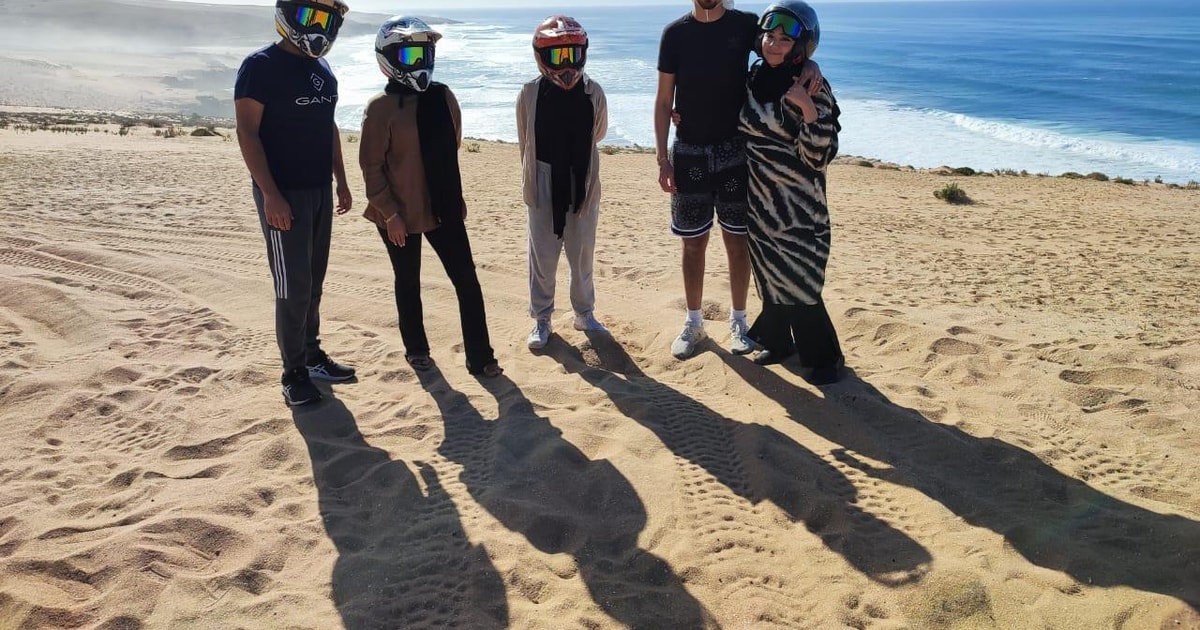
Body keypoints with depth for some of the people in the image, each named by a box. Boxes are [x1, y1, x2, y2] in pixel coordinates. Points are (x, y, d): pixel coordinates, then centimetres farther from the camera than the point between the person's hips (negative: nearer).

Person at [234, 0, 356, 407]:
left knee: (313, 282, 13)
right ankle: (294, 373, 7)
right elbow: (247, 134, -15)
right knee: (293, 286, -4)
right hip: (283, 194, -7)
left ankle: (311, 355, 25)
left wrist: (341, 182, 17)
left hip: (320, 191, 7)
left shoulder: (322, 68, 12)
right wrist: (271, 195, -21)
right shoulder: (261, 66, -11)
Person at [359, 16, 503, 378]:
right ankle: (416, 349, 32)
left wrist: (455, 198, 14)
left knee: (466, 279, 3)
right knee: (408, 282, 12)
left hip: (443, 208, 4)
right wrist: (390, 214, -13)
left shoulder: (442, 97, 3)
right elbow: (371, 166, -12)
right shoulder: (381, 107, -13)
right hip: (400, 214, -4)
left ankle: (480, 357, 12)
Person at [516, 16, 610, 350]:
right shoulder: (530, 94, -9)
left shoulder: (593, 93, -6)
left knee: (582, 256, 12)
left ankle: (584, 313, 29)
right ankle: (541, 319, 21)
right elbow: (525, 143, 2)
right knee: (543, 258, 7)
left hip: (583, 187, 2)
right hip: (544, 189, -1)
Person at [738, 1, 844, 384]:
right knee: (771, 279, 14)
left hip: (799, 207, -5)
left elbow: (819, 158, -17)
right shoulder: (753, 80, 4)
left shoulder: (812, 89, -13)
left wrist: (809, 109, -30)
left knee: (799, 284, -1)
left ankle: (824, 357, 17)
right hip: (761, 201, 5)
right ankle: (778, 341, 34)